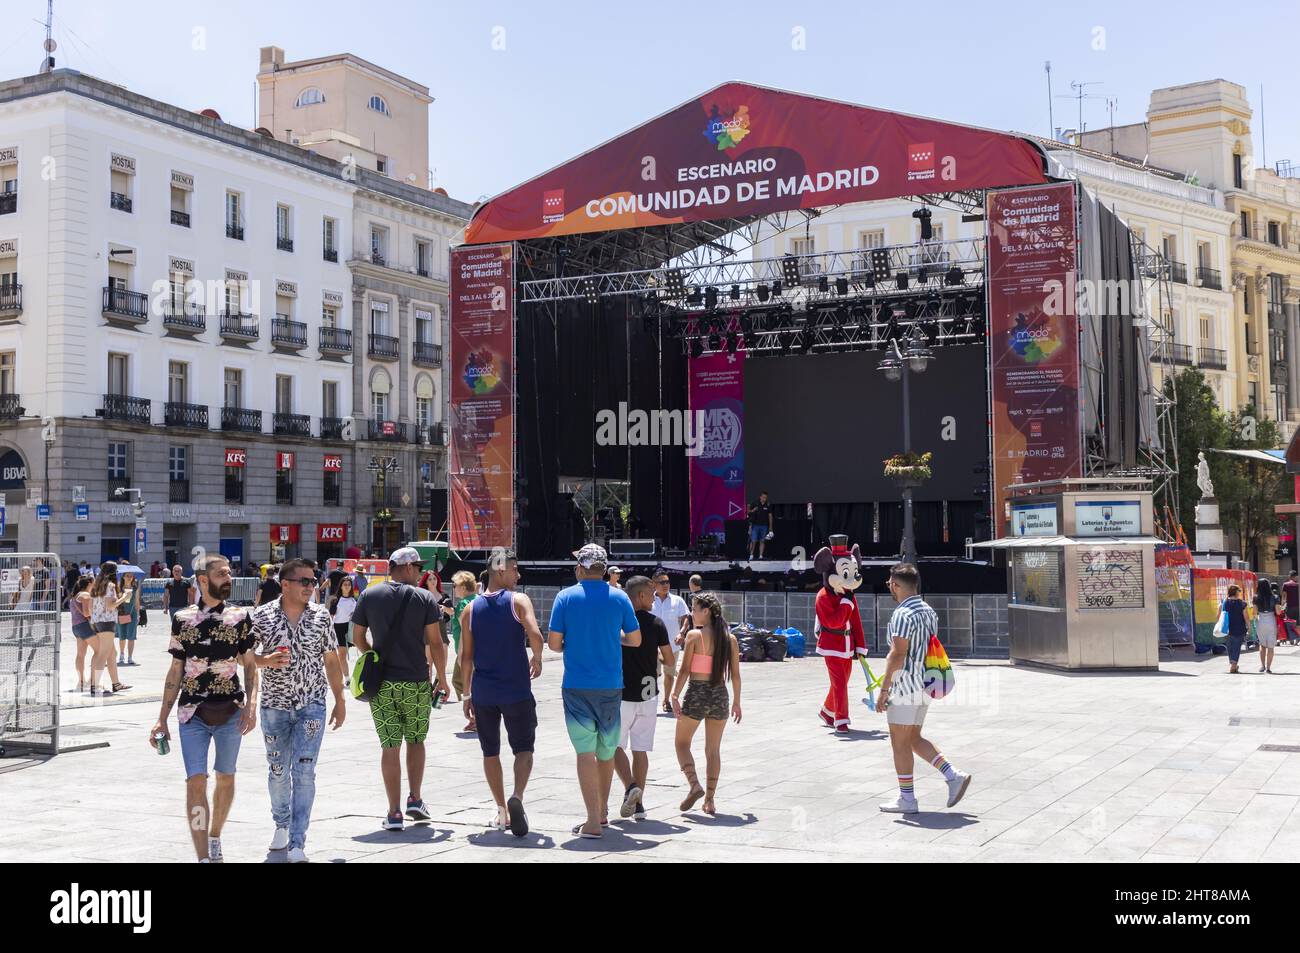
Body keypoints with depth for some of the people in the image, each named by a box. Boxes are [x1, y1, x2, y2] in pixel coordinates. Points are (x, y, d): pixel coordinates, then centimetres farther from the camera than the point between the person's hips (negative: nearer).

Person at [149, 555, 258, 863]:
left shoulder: (240, 617, 4)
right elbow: (175, 671, 8)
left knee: (225, 778, 12)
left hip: (231, 711, 1)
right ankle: (203, 857, -8)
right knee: (196, 781, -9)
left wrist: (251, 705, -10)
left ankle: (214, 838, 34)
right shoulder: (182, 619, 4)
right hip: (192, 713, -1)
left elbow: (250, 665, 5)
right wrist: (162, 720, 7)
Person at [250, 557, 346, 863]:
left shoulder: (321, 615, 0)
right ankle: (282, 824, 38)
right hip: (275, 706, 1)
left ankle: (297, 845, -6)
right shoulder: (262, 616, -5)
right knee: (278, 771, 14)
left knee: (304, 772, -8)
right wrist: (265, 660, -20)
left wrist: (340, 700, 8)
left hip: (312, 706, 0)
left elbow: (331, 660, 7)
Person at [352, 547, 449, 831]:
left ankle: (394, 813, 3)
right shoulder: (424, 598, -3)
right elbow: (435, 642, -5)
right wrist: (442, 677, 6)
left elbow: (357, 638, 9)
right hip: (416, 682, -1)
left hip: (381, 683, 1)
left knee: (390, 746, 3)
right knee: (415, 740, 18)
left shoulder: (369, 596, 3)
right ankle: (414, 799, 14)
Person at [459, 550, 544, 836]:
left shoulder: (470, 608, 5)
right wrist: (537, 660, -1)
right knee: (523, 749, 6)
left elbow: (465, 656, 5)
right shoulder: (518, 600, -6)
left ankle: (502, 812, 18)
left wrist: (467, 693, 11)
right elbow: (535, 635, -21)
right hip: (517, 691, -3)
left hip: (483, 692, 3)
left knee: (490, 752, 15)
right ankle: (517, 797, -19)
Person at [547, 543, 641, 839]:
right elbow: (635, 639, 5)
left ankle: (593, 821, -10)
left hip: (577, 685, -2)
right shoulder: (619, 597, 0)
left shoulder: (566, 597, -4)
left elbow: (554, 643, -6)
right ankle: (602, 812, 31)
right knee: (607, 750, 16)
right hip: (611, 685, 2)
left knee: (585, 751, -3)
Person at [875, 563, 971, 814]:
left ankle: (906, 799, 7)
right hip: (923, 685, 9)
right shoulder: (929, 611, 12)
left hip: (905, 686, -9)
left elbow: (897, 655, -22)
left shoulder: (903, 615, -18)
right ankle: (953, 776, 9)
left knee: (900, 742, 1)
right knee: (913, 739, 18)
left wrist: (883, 690, -18)